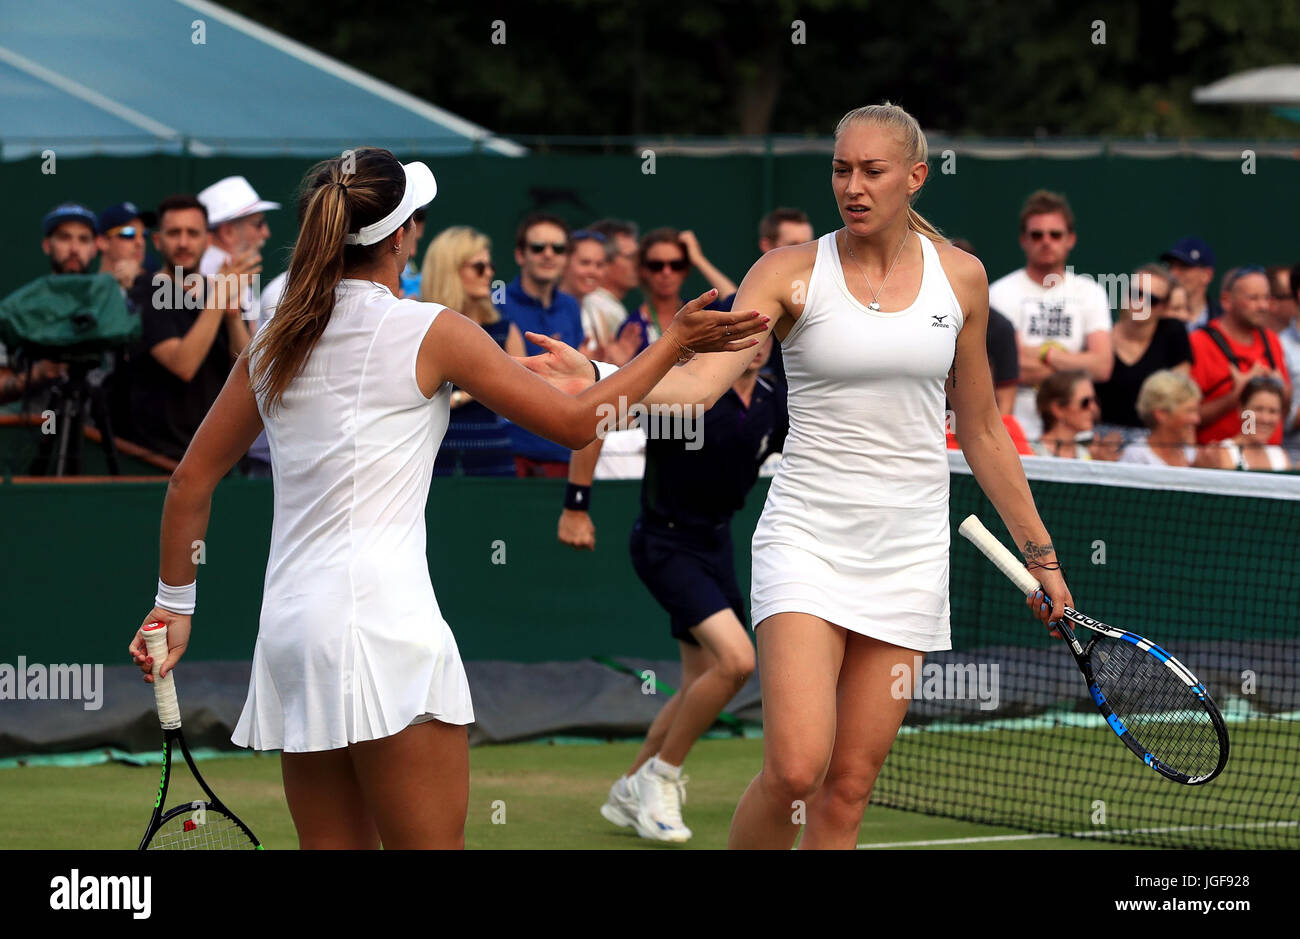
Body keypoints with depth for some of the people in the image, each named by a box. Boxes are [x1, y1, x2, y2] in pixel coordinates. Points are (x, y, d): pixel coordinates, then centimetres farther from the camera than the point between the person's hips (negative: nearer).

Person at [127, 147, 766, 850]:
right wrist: (675, 342, 13)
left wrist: (174, 604, 26)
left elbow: (191, 483, 17)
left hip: (289, 630, 6)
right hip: (381, 623, -6)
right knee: (432, 846, -3)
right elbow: (577, 421, 3)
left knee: (333, 847, 9)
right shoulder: (430, 331, -3)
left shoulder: (273, 342, 12)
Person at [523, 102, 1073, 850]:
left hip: (910, 553, 3)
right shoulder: (792, 273, -3)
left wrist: (1042, 556, 16)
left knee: (849, 786, 1)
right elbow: (700, 382, -16)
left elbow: (982, 430, 15)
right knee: (795, 767, -17)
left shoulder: (961, 278, 5)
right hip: (808, 537, -3)